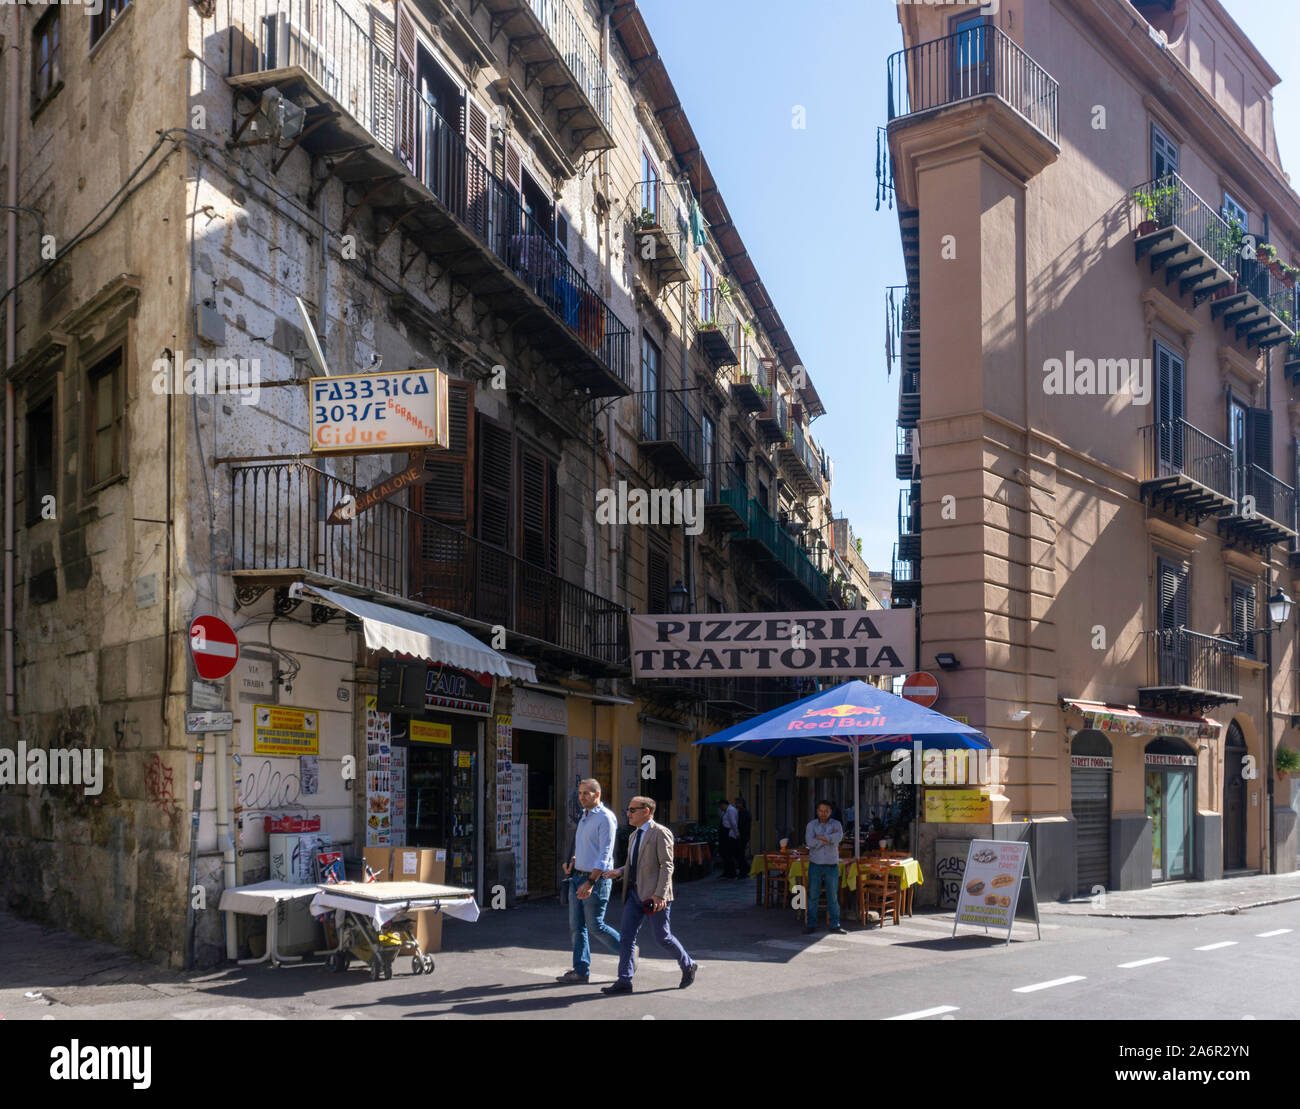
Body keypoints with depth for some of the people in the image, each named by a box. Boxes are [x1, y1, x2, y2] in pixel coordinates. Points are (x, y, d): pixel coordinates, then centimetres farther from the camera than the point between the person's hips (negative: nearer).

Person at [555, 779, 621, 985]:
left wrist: (590, 882, -24)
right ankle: (581, 971, 10)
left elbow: (604, 854, -19)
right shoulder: (584, 817, 15)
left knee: (595, 926, -3)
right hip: (578, 876, 9)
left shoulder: (605, 818, -13)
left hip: (596, 879, -9)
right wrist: (571, 861, 9)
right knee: (576, 926, 5)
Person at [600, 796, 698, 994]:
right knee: (626, 935, 0)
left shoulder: (661, 833, -10)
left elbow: (666, 866, -15)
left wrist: (660, 894, -22)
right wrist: (620, 872, 6)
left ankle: (688, 966, 23)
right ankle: (624, 982, 2)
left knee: (663, 937, 1)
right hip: (635, 892, 8)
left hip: (654, 895, -8)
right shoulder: (635, 835, 17)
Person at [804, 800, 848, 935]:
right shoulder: (811, 825, 3)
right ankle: (811, 924, 8)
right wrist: (829, 839, -15)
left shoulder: (836, 824, 2)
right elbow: (809, 841, -14)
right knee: (812, 895, 1)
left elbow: (839, 837, -19)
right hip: (815, 864, 0)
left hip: (832, 864, 0)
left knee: (833, 896, 5)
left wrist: (821, 837, -14)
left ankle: (835, 924, 13)